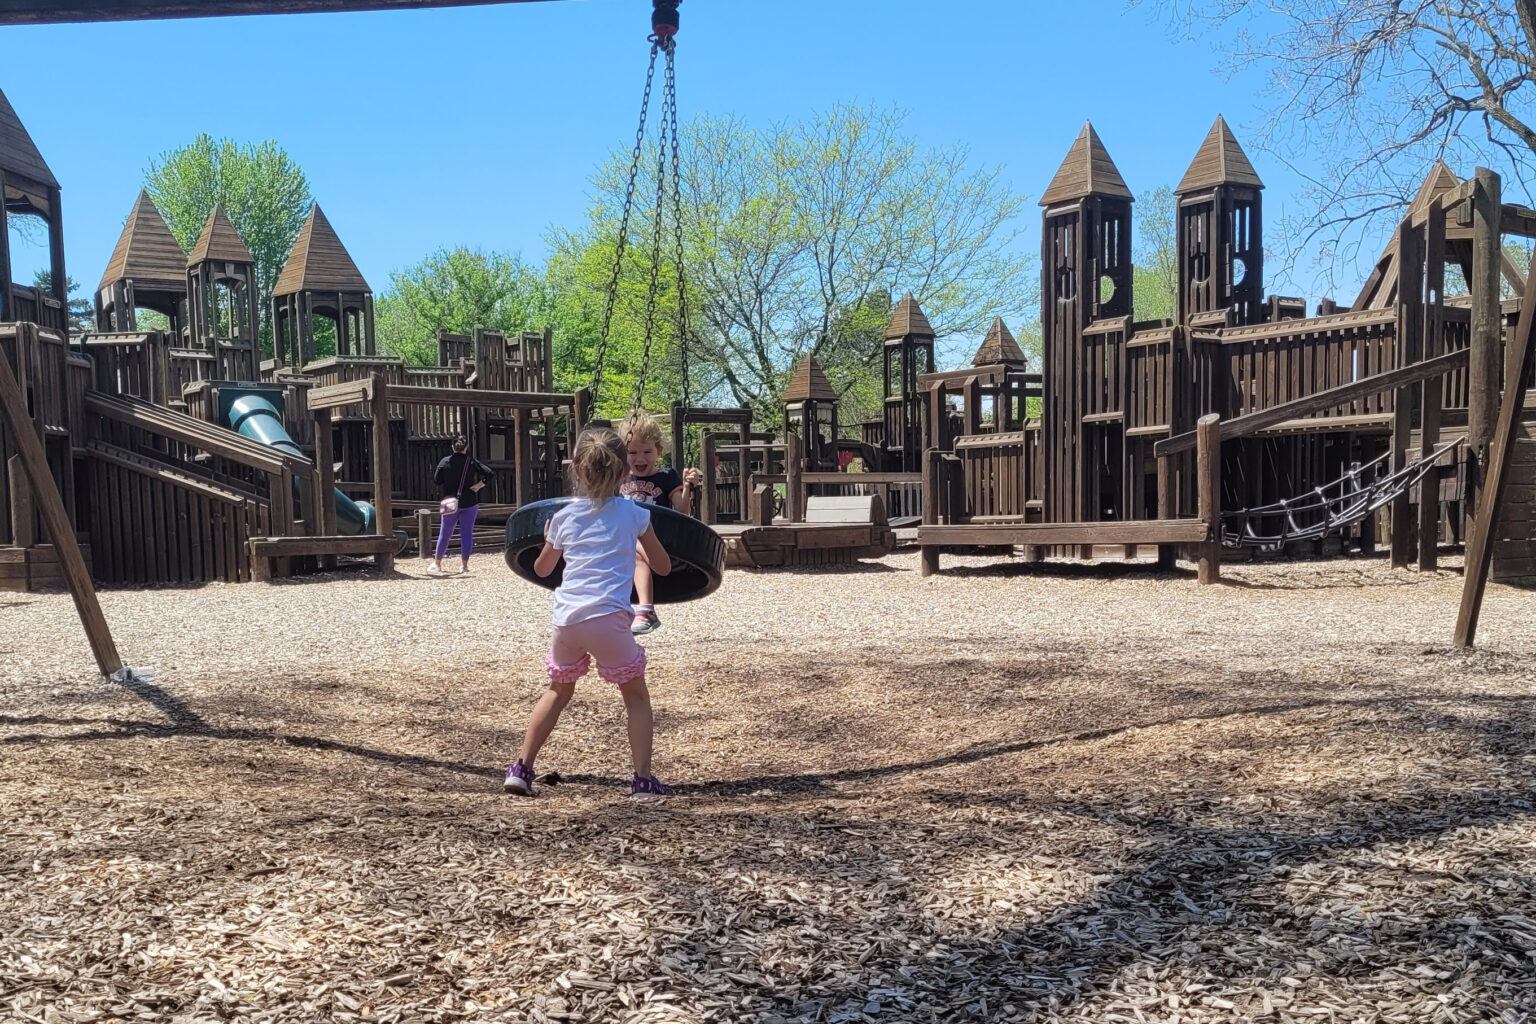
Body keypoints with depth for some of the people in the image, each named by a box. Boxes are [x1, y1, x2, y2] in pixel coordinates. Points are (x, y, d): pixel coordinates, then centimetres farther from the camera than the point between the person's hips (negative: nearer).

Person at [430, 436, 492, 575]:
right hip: (469, 503, 0)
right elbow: (491, 474, -13)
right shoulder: (472, 462, -4)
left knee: (445, 534, 10)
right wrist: (479, 485, -5)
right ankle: (464, 564, 6)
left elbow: (436, 480, -7)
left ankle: (437, 563, 18)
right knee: (467, 533, 5)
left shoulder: (445, 462, -4)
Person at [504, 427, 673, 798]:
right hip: (608, 618, -3)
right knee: (636, 695, 13)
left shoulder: (564, 517, 14)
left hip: (566, 618, 3)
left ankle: (521, 768, 19)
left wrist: (548, 537, 46)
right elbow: (663, 567, 17)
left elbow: (541, 569, 28)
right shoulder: (633, 514, 7)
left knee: (558, 691, 23)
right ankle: (643, 779, 6)